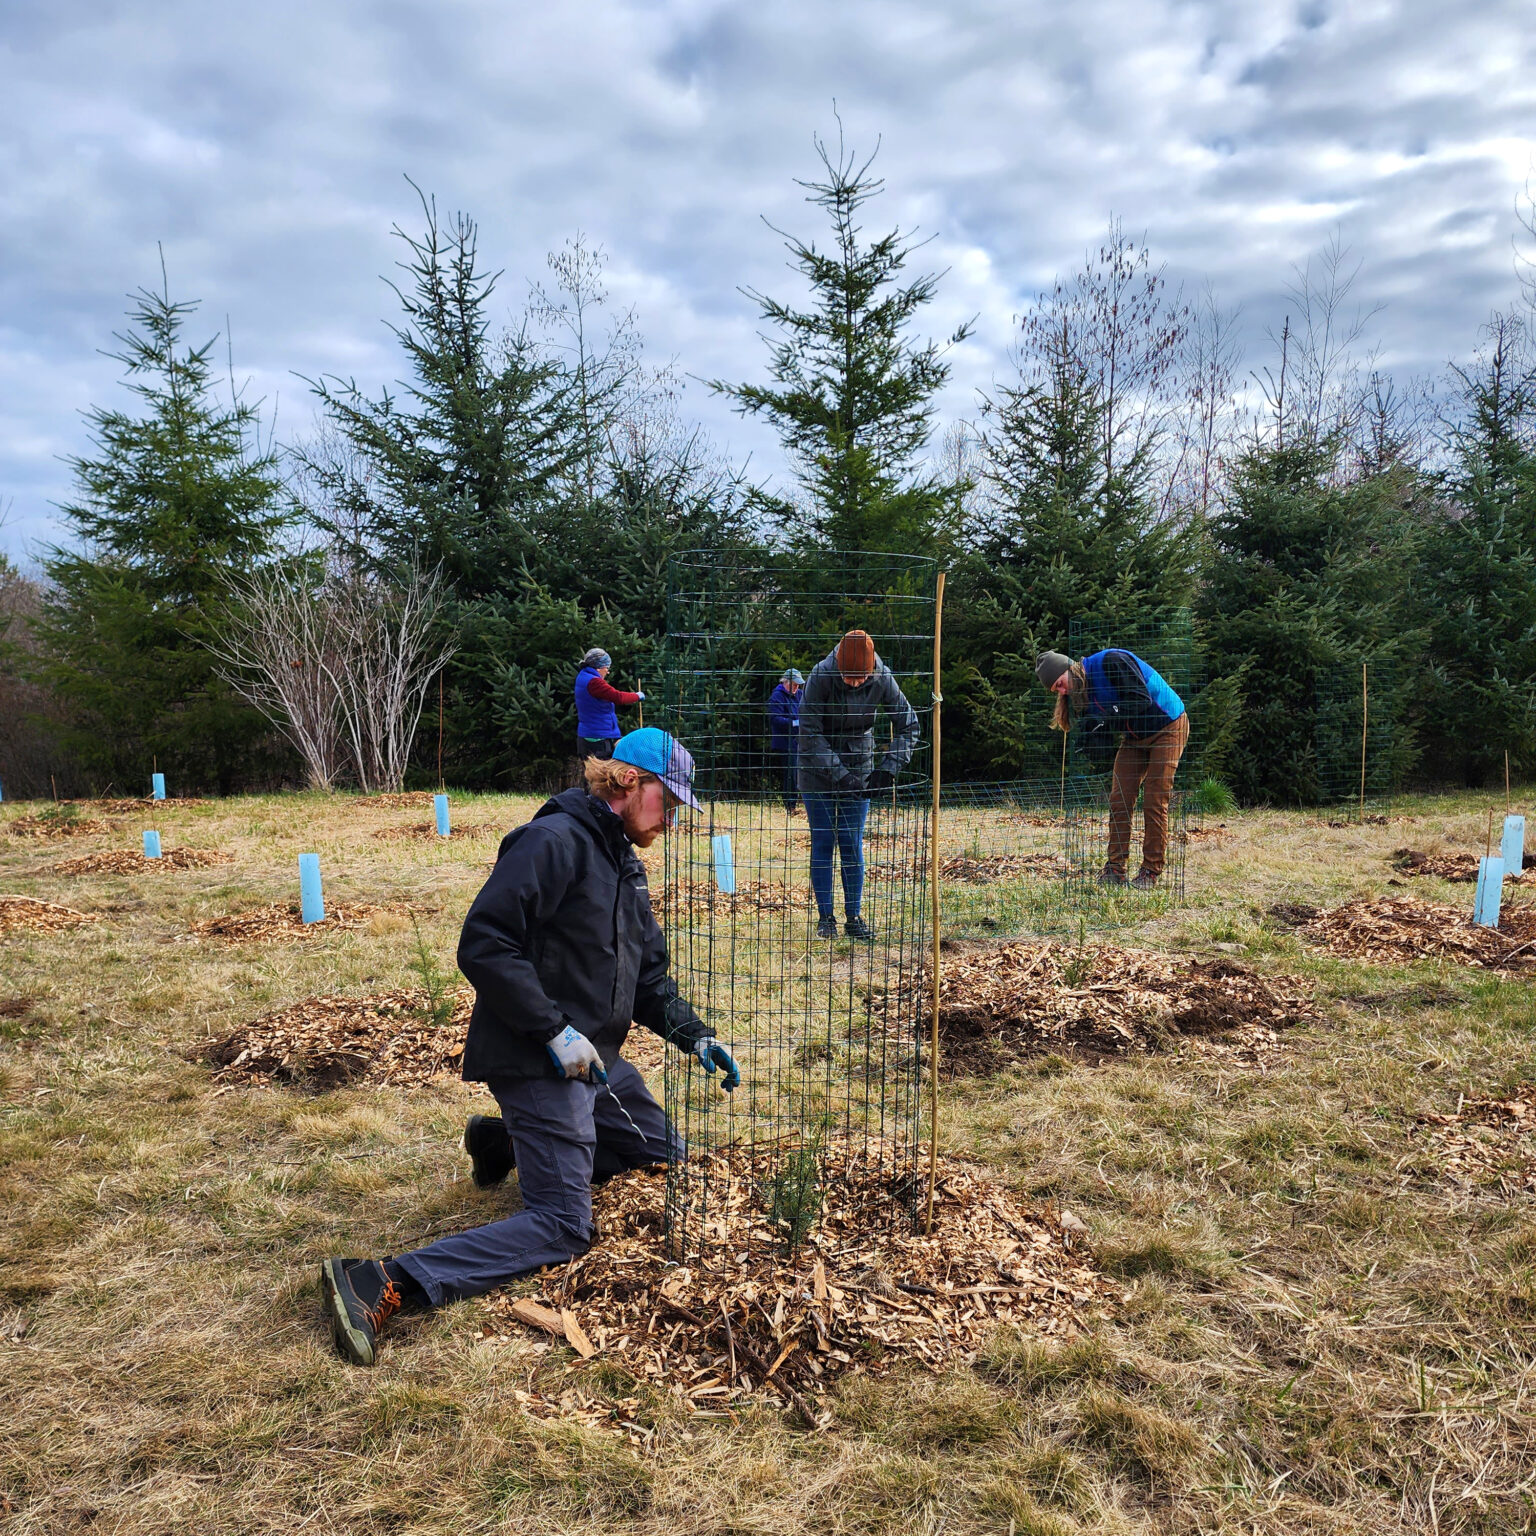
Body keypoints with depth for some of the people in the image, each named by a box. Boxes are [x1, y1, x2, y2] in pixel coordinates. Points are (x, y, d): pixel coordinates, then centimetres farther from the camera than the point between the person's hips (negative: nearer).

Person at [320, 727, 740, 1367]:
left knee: (666, 1156, 21)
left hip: (595, 1059, 10)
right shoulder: (555, 841, -18)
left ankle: (504, 1144, 26)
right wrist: (554, 1031, -25)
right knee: (562, 1226, -12)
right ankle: (384, 1285, -13)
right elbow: (483, 945, -24)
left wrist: (694, 1034, 5)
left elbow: (648, 977, 19)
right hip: (538, 1062, -10)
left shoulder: (624, 862, 15)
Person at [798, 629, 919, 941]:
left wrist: (889, 768, -18)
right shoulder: (821, 675, -23)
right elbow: (810, 734, -20)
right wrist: (839, 776, -25)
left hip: (859, 769, 2)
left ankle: (853, 917, 11)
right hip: (818, 770, -2)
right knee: (823, 842, 0)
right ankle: (825, 917, 9)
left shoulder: (882, 679, -16)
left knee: (852, 845, 2)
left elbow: (908, 724, -7)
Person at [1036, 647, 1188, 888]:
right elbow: (1109, 731, -2)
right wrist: (1091, 730, -24)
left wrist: (1106, 717, -33)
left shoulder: (1111, 662, -25)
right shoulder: (1079, 693, -2)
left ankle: (1152, 870, 0)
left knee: (1154, 802, -8)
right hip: (1134, 736, 7)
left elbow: (1142, 699, -30)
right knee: (1119, 799, -2)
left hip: (1167, 727, -7)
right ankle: (1115, 868, 2)